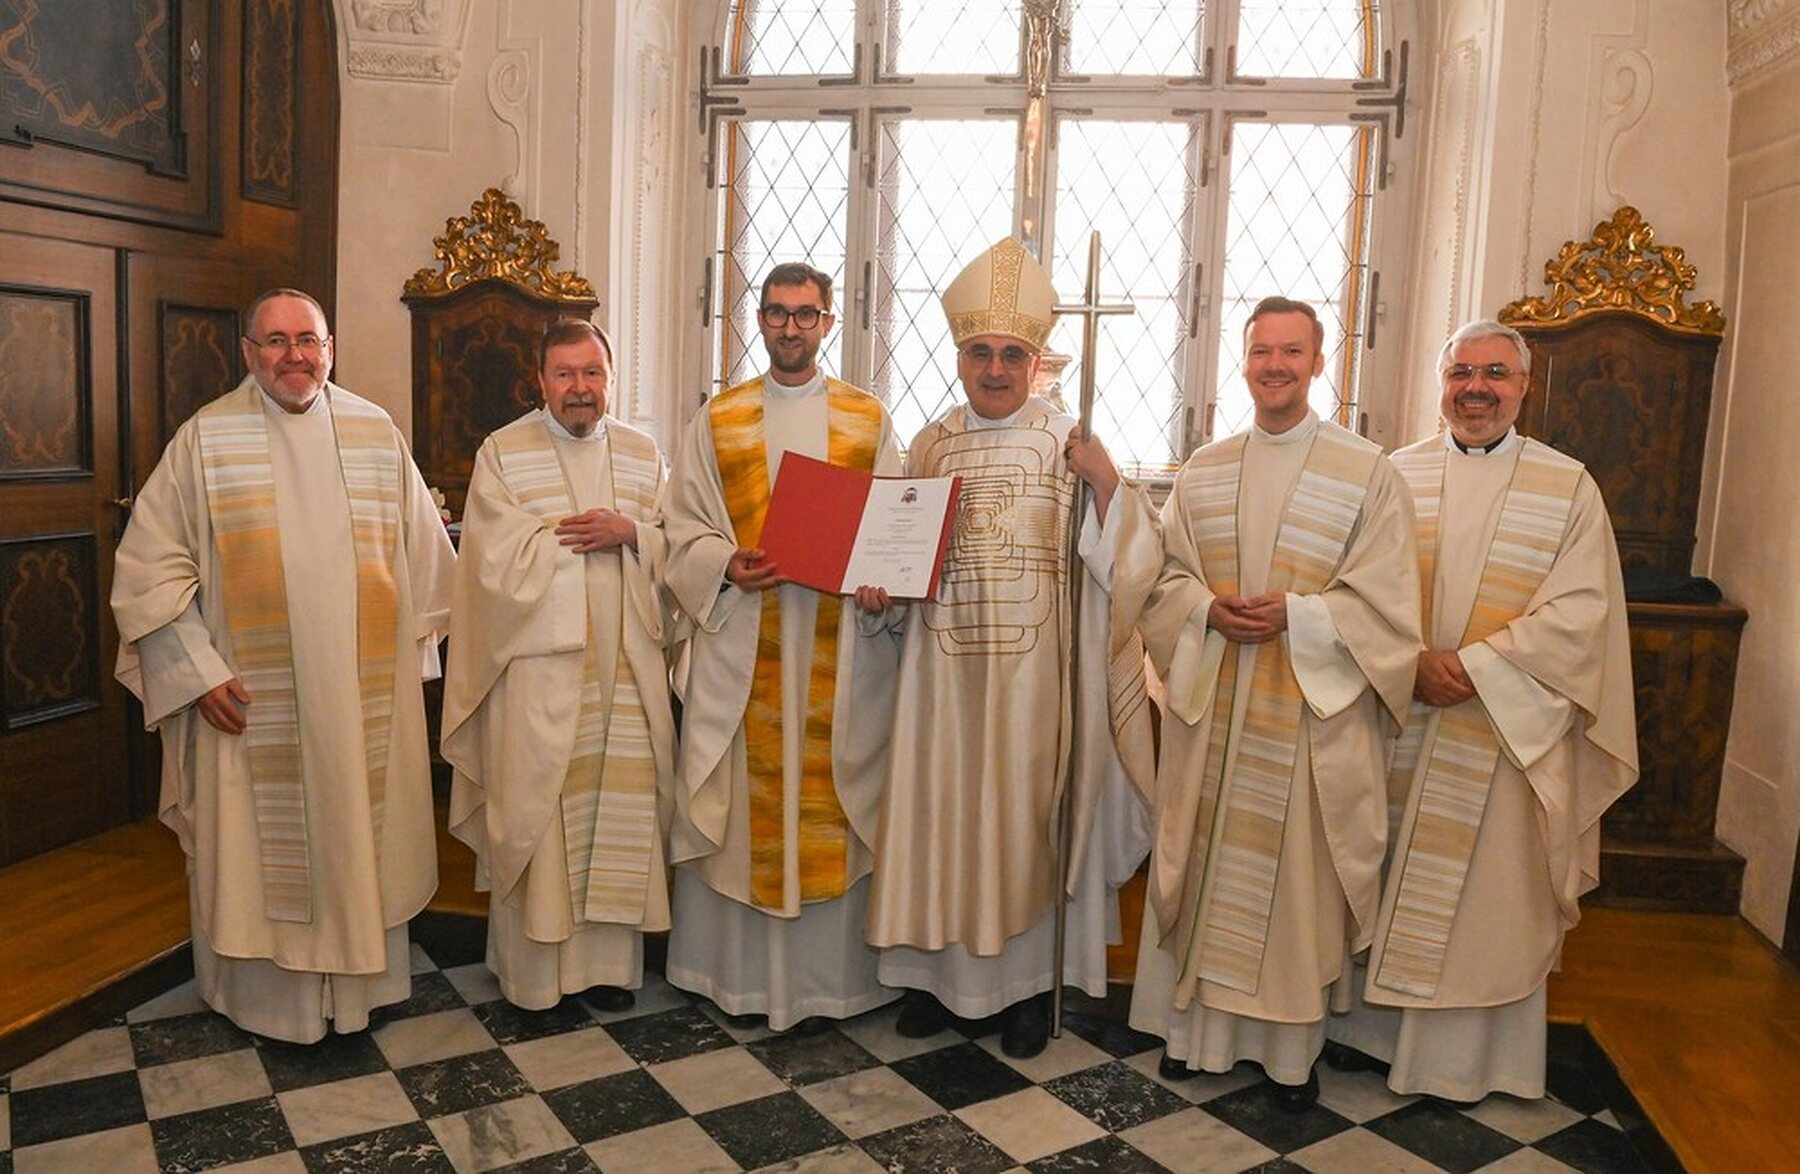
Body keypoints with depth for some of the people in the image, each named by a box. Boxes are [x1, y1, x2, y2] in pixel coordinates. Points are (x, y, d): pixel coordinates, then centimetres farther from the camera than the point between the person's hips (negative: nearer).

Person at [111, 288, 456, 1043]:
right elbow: (151, 562, -4)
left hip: (367, 691, 2)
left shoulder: (377, 433, 4)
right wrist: (197, 669, -10)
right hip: (253, 700, -2)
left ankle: (362, 979, 30)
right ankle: (271, 996, 26)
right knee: (261, 847, 8)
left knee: (363, 834, 12)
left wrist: (417, 646, 8)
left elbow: (422, 551, 10)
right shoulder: (206, 438, -3)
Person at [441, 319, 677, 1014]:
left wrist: (630, 533, -11)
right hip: (537, 658, -3)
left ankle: (608, 958, 16)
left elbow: (675, 547, 8)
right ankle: (532, 964, 13)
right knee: (535, 804, -1)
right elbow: (499, 555, -7)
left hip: (626, 662, 3)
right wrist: (584, 540, -8)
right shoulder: (503, 453, 3)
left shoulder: (643, 455, 13)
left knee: (620, 801, 3)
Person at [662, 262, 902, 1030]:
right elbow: (686, 532, 6)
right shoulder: (718, 420, 9)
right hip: (740, 646, 1)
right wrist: (729, 566, -14)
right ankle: (737, 969, 20)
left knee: (828, 801, 3)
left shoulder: (868, 419, 9)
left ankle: (821, 976, 16)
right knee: (741, 800, 5)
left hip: (838, 649, 0)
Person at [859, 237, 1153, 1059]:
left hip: (1033, 670, -3)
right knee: (941, 808, 8)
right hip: (944, 667, 3)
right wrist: (878, 588, -4)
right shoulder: (930, 445, 8)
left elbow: (1120, 562, -6)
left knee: (1026, 811, 5)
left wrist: (1107, 481, -20)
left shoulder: (1068, 445, -1)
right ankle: (942, 969, 25)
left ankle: (1028, 978, 22)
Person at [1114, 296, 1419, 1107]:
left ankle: (1292, 1046, 21)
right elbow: (1156, 575, 8)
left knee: (1295, 869, 4)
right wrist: (1206, 609, -11)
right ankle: (1197, 1024, 25)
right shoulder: (1201, 472, 9)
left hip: (1313, 711, -3)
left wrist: (1295, 614, -18)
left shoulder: (1368, 473, -2)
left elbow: (1385, 598, -5)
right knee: (1204, 862, 9)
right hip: (1210, 704, 3)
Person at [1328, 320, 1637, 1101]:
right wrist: (1412, 662, -16)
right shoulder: (1398, 475, 5)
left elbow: (1579, 608, -6)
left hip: (1510, 724, -1)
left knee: (1488, 884, 6)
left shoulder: (1569, 487, 1)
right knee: (1385, 875, 9)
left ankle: (1463, 1052, 21)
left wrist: (1476, 665, -16)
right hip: (1399, 712, 2)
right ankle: (1375, 1018, 26)